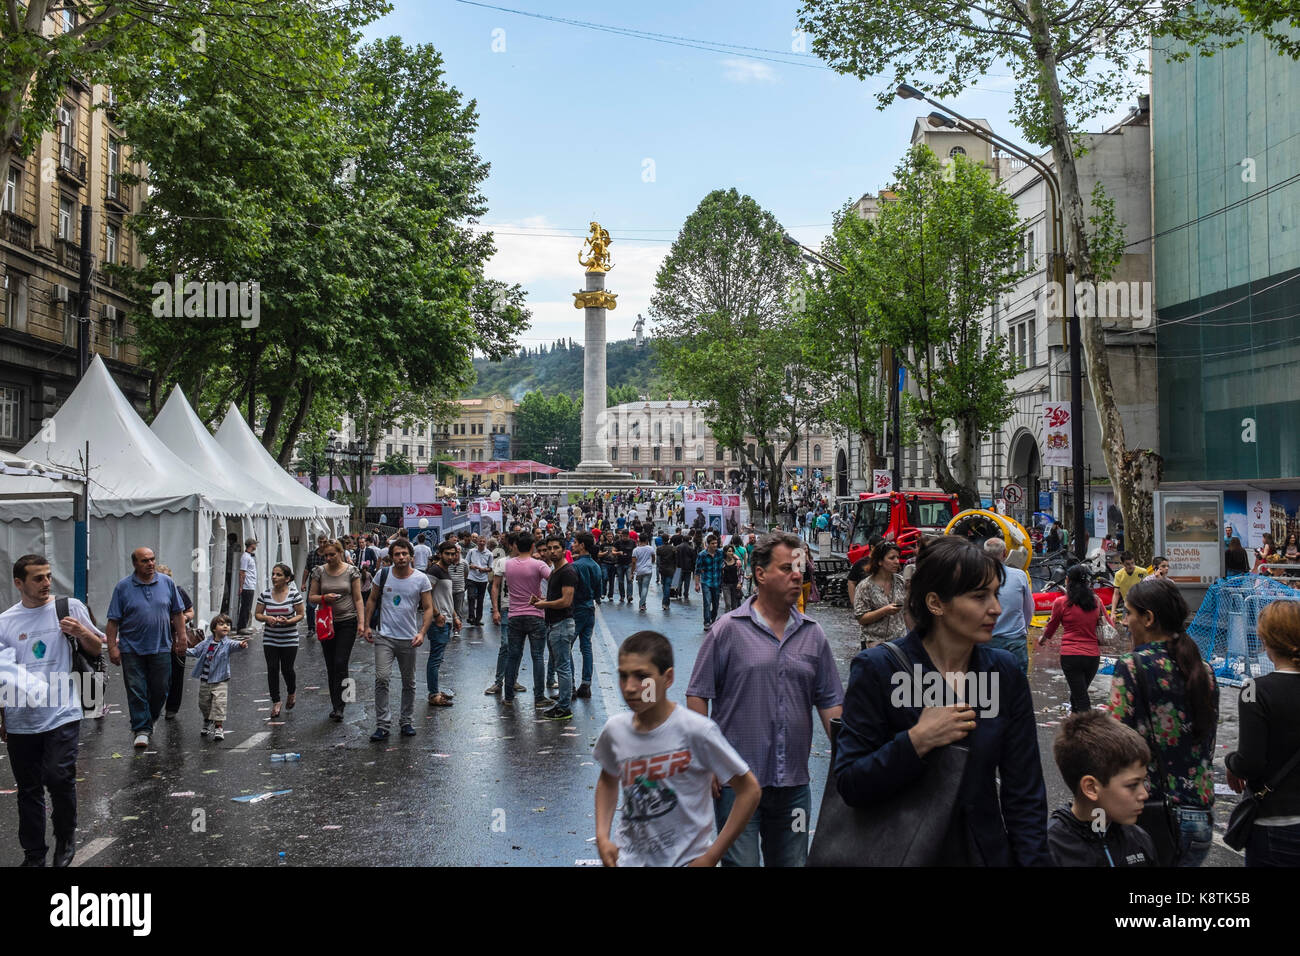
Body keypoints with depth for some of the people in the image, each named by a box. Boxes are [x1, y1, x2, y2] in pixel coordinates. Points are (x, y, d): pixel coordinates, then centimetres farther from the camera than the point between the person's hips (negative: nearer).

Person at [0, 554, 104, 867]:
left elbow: (97, 650, 9)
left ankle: (66, 839, 14)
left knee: (59, 779, -11)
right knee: (28, 790, 10)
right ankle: (34, 855, 23)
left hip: (62, 715, -2)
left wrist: (82, 633, -12)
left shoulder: (70, 607, 1)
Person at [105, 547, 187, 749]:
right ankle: (142, 729, 5)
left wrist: (181, 638, 6)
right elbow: (113, 621, -2)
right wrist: (112, 647, -7)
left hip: (161, 648, 2)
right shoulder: (123, 587, -2)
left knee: (160, 689, 8)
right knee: (136, 691, -2)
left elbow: (178, 613, 10)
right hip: (132, 649, -2)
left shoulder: (167, 583, 4)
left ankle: (151, 719, 31)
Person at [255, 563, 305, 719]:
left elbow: (301, 614, -4)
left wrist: (288, 621, -21)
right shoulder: (265, 594, 0)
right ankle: (275, 702, 9)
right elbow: (257, 614, 5)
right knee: (272, 669, -3)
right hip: (270, 640, 2)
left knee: (287, 669, 2)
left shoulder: (294, 594, -7)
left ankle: (291, 693, 32)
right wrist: (266, 618, -16)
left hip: (289, 640, -2)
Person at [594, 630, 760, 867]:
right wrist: (602, 836, 2)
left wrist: (711, 857, -11)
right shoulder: (615, 730, -6)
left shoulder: (696, 730, -19)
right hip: (628, 858, 3)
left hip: (686, 859, -3)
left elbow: (749, 790, -12)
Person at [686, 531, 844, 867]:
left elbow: (830, 702, 9)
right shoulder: (729, 629, -5)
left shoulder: (813, 634, 7)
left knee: (792, 861, 14)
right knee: (740, 860, 1)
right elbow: (697, 695, -4)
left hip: (794, 783, 4)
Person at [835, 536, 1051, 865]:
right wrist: (917, 741, -26)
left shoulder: (1005, 671, -3)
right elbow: (850, 785, -16)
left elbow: (1024, 793, -1)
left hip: (987, 851, 4)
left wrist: (1034, 859, -11)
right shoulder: (877, 669, -14)